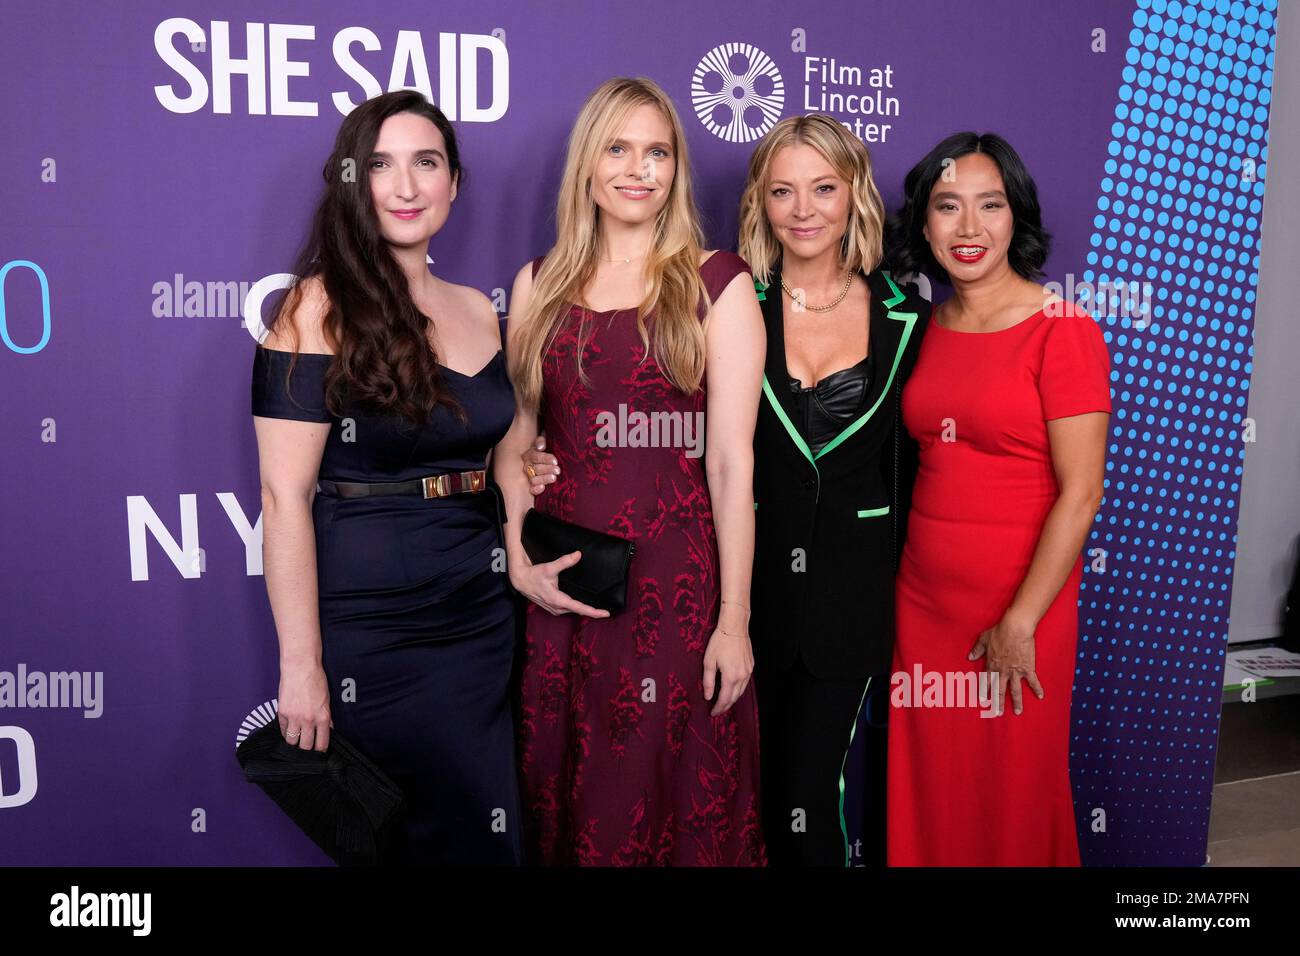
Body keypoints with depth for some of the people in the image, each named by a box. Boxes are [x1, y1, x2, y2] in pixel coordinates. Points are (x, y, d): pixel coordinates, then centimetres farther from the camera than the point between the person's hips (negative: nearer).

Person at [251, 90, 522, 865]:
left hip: (481, 618, 6)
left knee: (491, 828, 13)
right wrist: (300, 665, -17)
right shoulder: (321, 306, -10)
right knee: (392, 837, 7)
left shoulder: (478, 312, 8)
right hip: (368, 629, -5)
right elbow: (285, 493, -14)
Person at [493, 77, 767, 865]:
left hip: (679, 575, -3)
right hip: (564, 583, 3)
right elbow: (514, 439, 10)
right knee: (568, 790, 13)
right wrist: (519, 559, -4)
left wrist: (734, 618, -9)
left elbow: (732, 458, -7)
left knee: (678, 788, 7)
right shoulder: (540, 285, 9)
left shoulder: (717, 284, -2)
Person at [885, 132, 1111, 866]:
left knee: (1013, 791, 12)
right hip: (921, 598, 5)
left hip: (1019, 609, -5)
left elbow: (1081, 494, -13)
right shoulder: (928, 330, 6)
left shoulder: (1063, 331, -11)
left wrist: (1021, 621, -14)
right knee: (928, 788, 15)